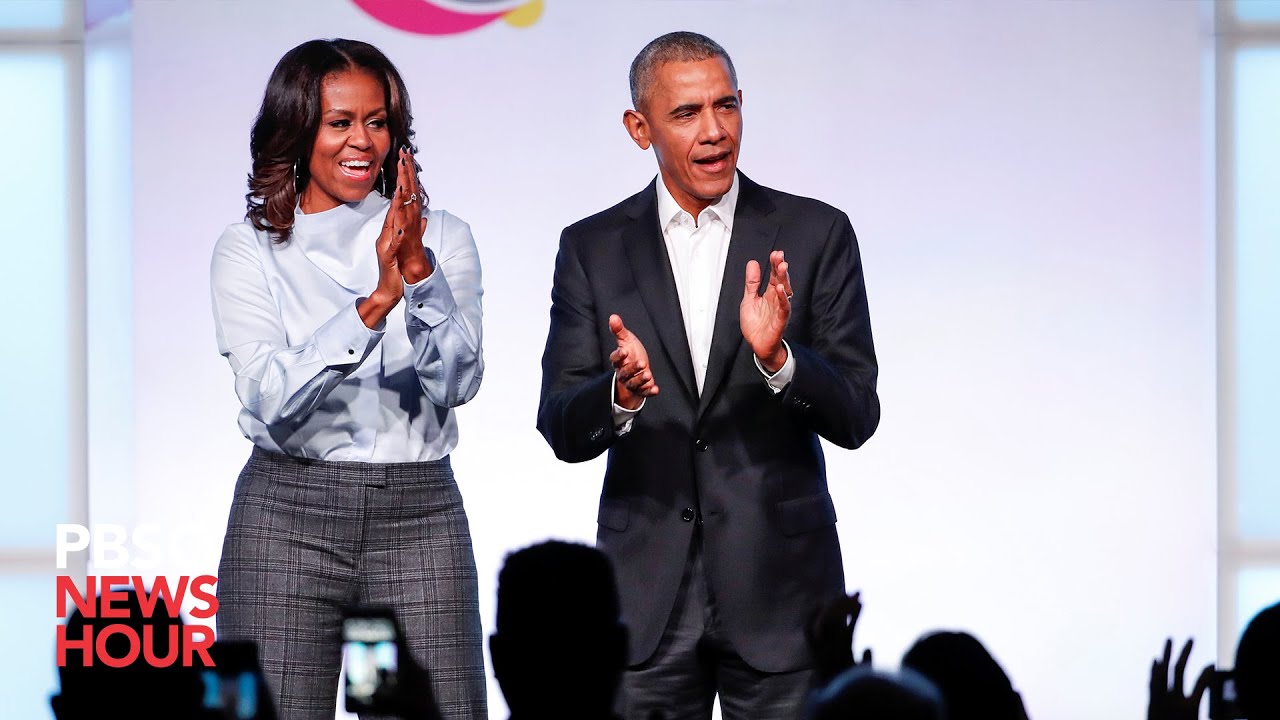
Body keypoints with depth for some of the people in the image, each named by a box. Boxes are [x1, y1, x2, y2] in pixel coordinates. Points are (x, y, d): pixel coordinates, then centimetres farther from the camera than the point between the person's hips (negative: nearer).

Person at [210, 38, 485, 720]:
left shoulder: (442, 237, 7)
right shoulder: (249, 249, 2)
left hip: (419, 516, 1)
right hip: (288, 516, -1)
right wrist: (374, 302, -22)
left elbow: (457, 380, -7)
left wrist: (420, 273, -21)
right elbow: (271, 400, -12)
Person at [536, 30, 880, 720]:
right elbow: (561, 430, -1)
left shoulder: (815, 234, 1)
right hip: (646, 598, 1)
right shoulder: (593, 248, 4)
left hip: (780, 583, -1)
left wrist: (777, 357, -22)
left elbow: (855, 417, -4)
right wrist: (621, 393, -22)